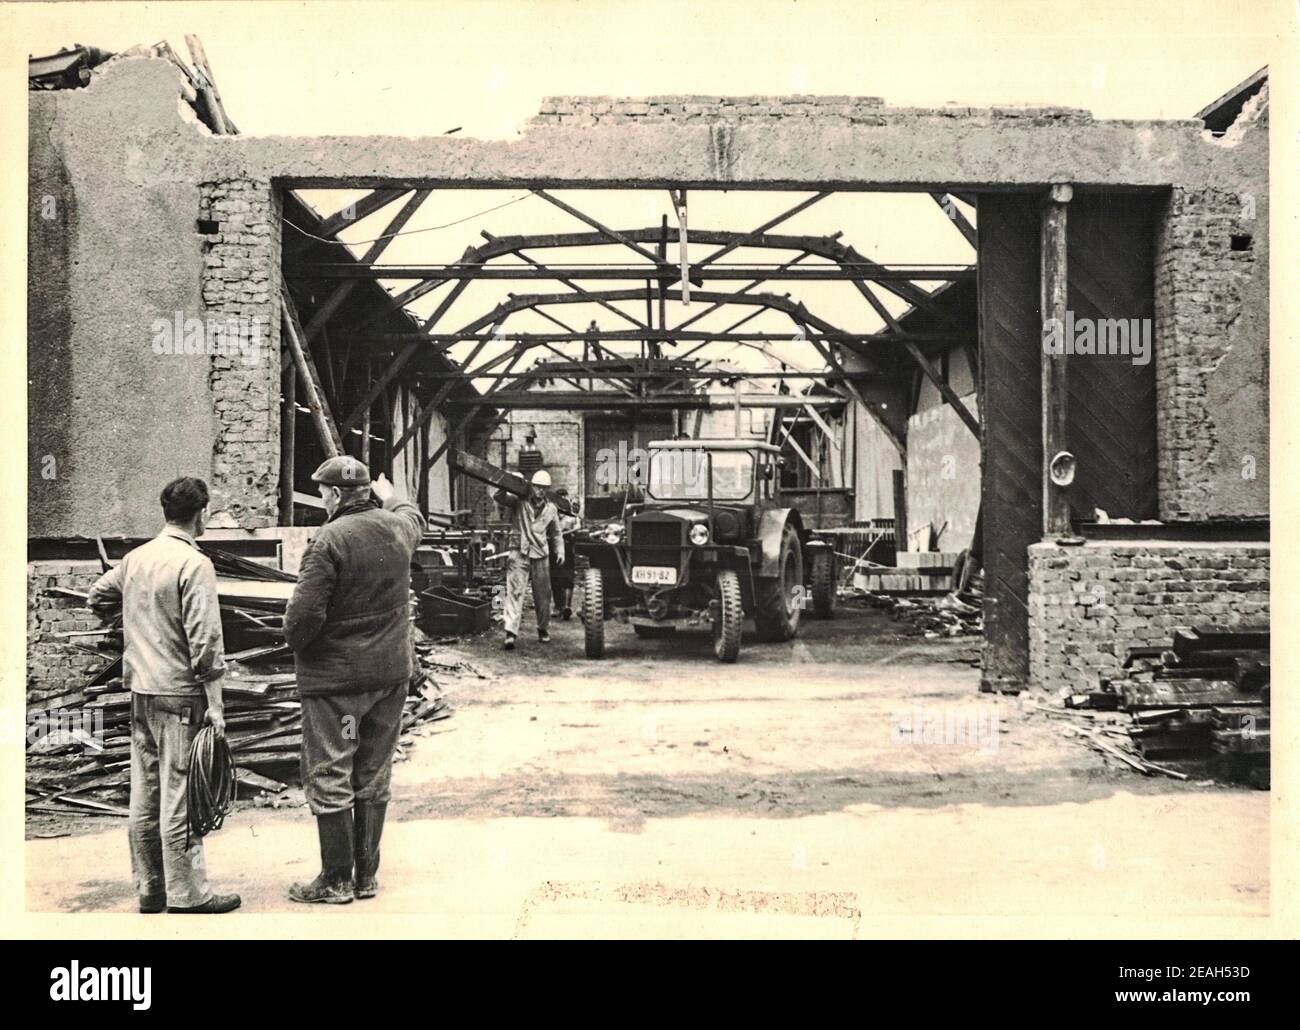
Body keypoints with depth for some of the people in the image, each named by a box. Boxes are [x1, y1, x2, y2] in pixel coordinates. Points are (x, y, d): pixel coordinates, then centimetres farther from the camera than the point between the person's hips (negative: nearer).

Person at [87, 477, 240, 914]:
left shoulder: (135, 558, 8)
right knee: (180, 797, -2)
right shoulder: (194, 563, -14)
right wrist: (215, 704, -14)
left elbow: (97, 596, 24)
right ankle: (186, 895, 4)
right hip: (179, 696, -7)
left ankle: (148, 887, 21)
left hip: (140, 692, 7)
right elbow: (205, 639, -17)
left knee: (144, 795, 12)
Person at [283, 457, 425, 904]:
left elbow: (305, 615, -22)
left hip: (335, 676, -6)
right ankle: (367, 875, 22)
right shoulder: (398, 528, 2)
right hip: (391, 673, 7)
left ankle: (336, 880, 10)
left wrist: (294, 641, -2)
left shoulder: (329, 540, -19)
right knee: (374, 778, 14)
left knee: (329, 779, 4)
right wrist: (392, 496, 47)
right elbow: (414, 516, 29)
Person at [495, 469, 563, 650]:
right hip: (519, 553, -4)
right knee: (514, 591, -13)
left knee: (542, 594, 10)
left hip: (541, 555, 4)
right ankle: (511, 632, -18)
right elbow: (499, 498, -11)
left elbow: (556, 533, 20)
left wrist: (560, 550, 8)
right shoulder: (518, 501, 2)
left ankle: (542, 628, 28)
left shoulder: (550, 509, 13)